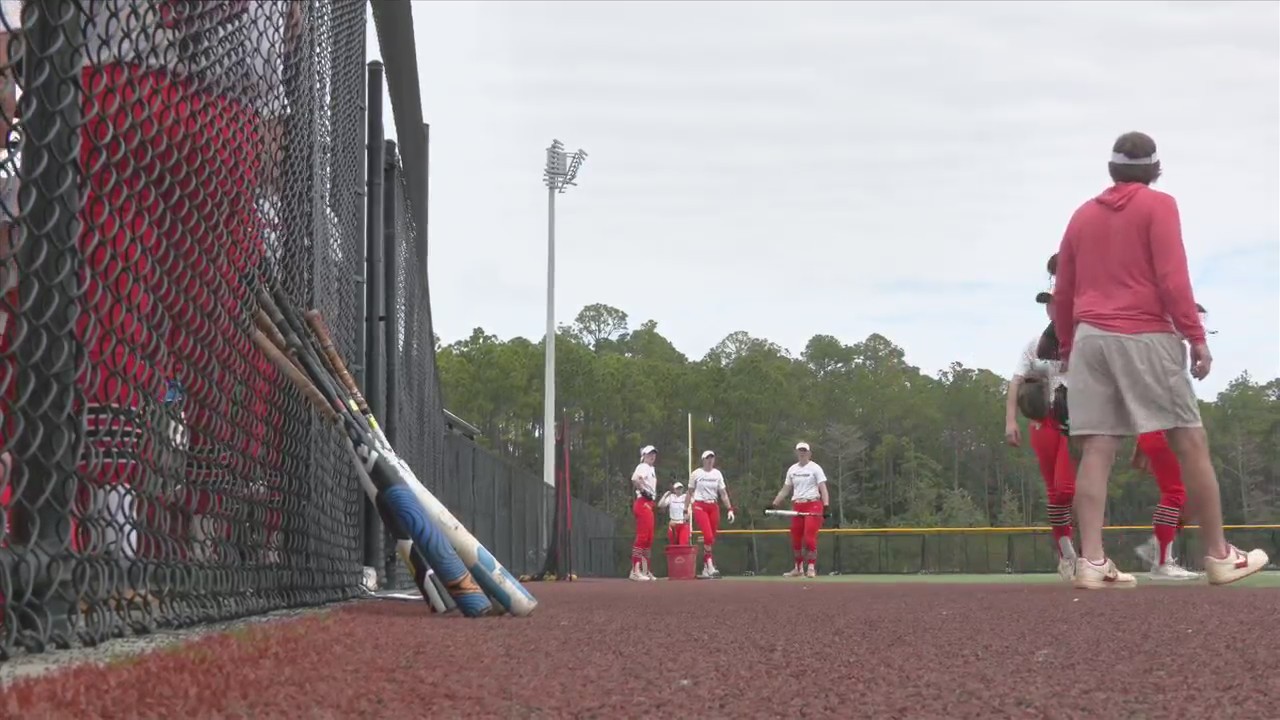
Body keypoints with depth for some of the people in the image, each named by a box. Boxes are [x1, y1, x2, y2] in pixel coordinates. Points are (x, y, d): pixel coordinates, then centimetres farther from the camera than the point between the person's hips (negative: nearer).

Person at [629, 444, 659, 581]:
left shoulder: (652, 469, 19)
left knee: (649, 538, 13)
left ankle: (645, 570, 19)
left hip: (649, 504, 10)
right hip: (643, 502, -10)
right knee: (642, 536, -14)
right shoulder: (642, 467, -10)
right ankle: (635, 570, -16)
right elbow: (635, 479, -29)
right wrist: (643, 490, -21)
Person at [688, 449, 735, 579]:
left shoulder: (717, 474, 8)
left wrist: (729, 509, 0)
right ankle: (710, 567, -17)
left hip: (714, 507, 4)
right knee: (708, 536, -18)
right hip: (700, 507, -4)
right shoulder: (696, 474, 0)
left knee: (712, 539, 3)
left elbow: (723, 493, 8)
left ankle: (705, 568, 11)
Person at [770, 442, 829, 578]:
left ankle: (811, 568, -7)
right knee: (795, 539, 6)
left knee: (810, 537, -13)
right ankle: (798, 568, 16)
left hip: (813, 506, -5)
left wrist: (826, 506, -21)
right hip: (797, 506, 5)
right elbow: (785, 490, 17)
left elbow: (823, 489, -9)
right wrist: (774, 505, 10)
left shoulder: (815, 468, -2)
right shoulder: (792, 469, 13)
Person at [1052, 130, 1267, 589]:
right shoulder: (1158, 206, 0)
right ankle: (1219, 555, 4)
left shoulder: (1083, 216, 16)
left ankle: (1092, 562, -10)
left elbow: (1062, 292, 16)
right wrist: (1196, 336, -8)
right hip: (1145, 336, -5)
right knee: (1190, 442, 2)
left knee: (1097, 448, -2)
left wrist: (1066, 346, 25)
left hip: (1090, 337, 5)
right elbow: (1172, 278, -10)